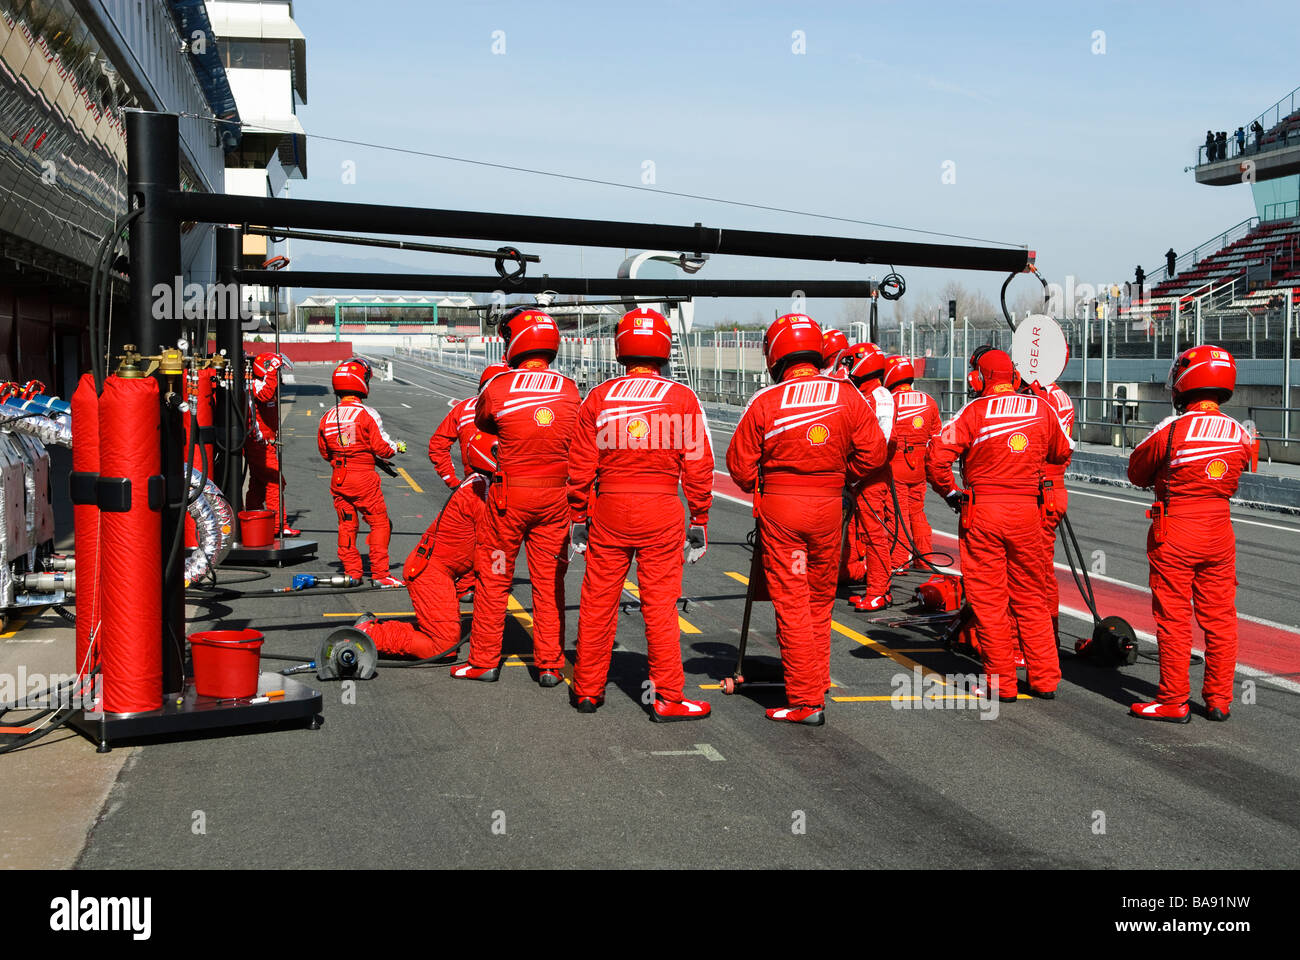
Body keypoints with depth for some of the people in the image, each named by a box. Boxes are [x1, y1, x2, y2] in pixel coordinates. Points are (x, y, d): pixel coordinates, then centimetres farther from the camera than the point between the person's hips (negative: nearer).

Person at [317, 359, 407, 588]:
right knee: (379, 523, 4)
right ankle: (380, 574, 2)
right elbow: (382, 447, -11)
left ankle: (352, 572, 16)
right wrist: (397, 447, 10)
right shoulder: (367, 414, -13)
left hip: (338, 478, 5)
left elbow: (325, 452, 11)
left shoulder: (327, 417, 3)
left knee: (346, 525, 13)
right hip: (363, 477, -5)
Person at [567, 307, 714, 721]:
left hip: (609, 508, 2)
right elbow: (698, 466, -3)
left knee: (597, 601, 11)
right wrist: (699, 520, 6)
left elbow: (580, 467, 3)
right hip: (662, 511, -2)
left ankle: (587, 690, 22)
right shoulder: (683, 398, -4)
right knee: (660, 604, 4)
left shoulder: (598, 398, 1)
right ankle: (667, 697, 8)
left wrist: (578, 519, 13)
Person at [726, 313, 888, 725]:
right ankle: (817, 687, 27)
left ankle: (804, 701, 2)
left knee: (791, 603, 1)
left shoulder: (764, 402, -9)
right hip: (828, 507, 3)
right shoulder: (847, 396, -2)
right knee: (820, 601, 17)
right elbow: (873, 453, 2)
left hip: (779, 507, -3)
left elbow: (739, 464, -4)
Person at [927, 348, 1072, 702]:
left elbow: (937, 457, -15)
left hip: (982, 511, -3)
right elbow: (1062, 452, 19)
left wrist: (950, 492, -1)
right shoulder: (1040, 409, 4)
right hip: (1026, 511, 4)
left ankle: (1001, 682, 9)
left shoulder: (974, 412, -7)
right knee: (1030, 597, 16)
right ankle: (1044, 678, 19)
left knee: (988, 600, 5)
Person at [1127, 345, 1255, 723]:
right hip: (1219, 530, 5)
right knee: (1219, 617, 12)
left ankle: (1174, 702, 8)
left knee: (1173, 618, 3)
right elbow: (1236, 478, 12)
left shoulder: (1172, 429, -15)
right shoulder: (1241, 434, -1)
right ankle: (1219, 699, 19)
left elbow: (1137, 474, -2)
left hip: (1175, 531, -5)